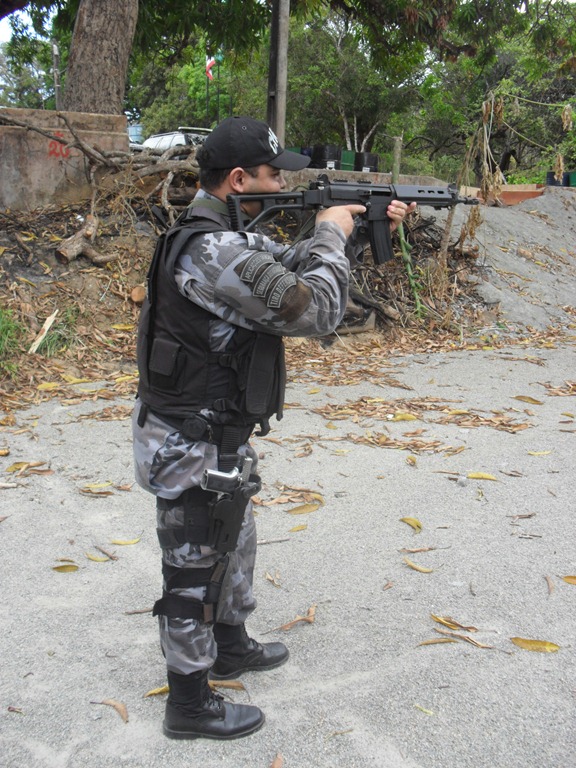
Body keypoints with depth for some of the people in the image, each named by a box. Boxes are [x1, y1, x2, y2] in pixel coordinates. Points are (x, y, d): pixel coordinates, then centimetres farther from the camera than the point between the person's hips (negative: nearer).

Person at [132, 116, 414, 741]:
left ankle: (231, 645, 49)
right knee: (195, 572, 7)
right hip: (193, 450, -10)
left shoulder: (227, 237, 5)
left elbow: (292, 268, 17)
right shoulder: (213, 251, -28)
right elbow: (315, 309, -26)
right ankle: (190, 705, 26)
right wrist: (330, 233, -11)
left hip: (220, 437, 10)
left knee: (232, 547, 27)